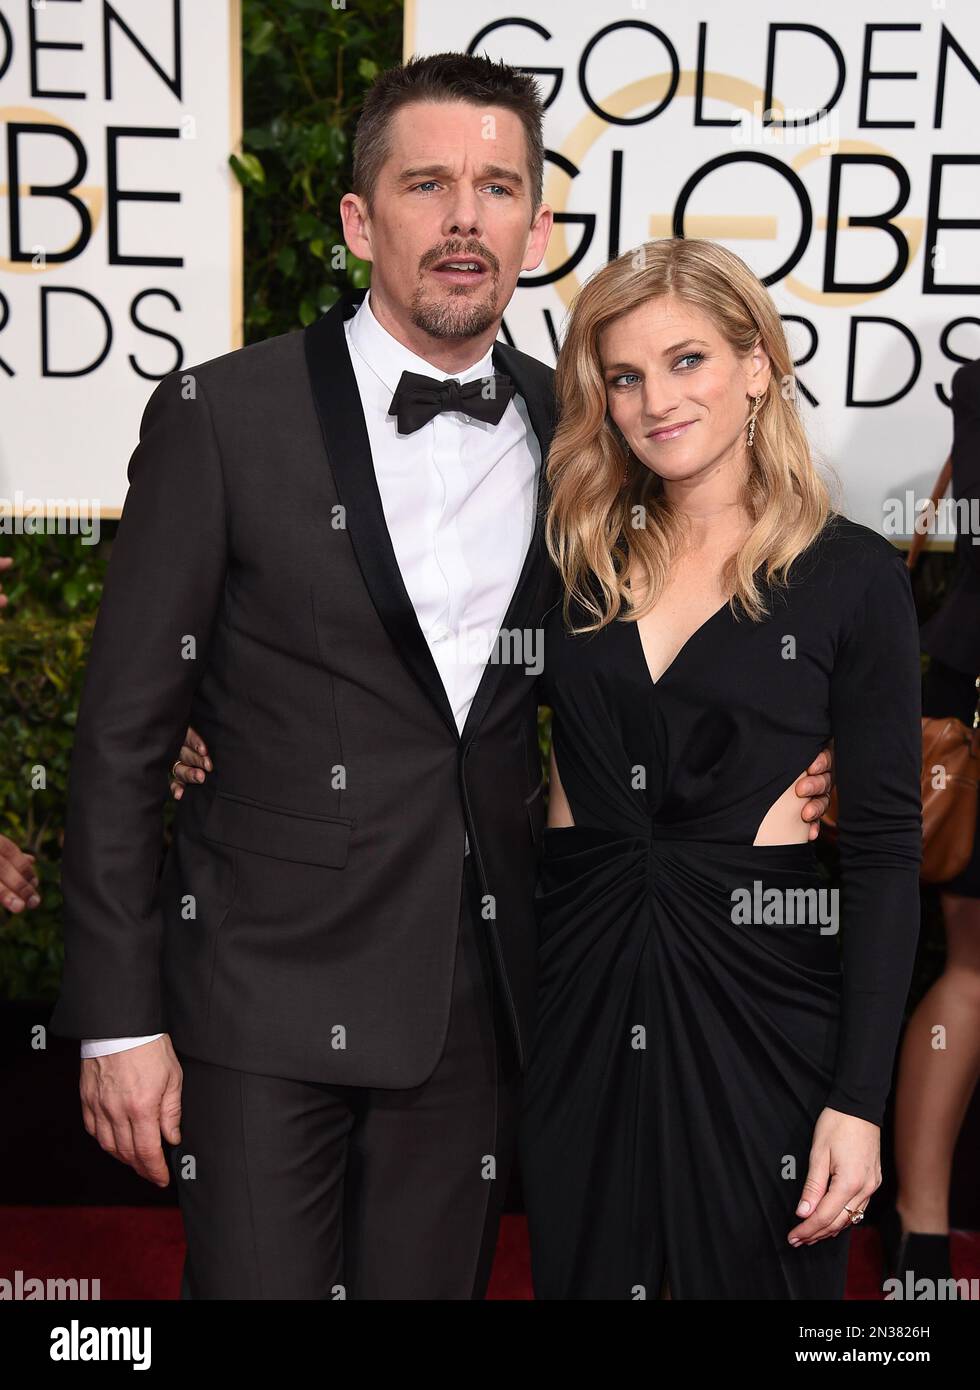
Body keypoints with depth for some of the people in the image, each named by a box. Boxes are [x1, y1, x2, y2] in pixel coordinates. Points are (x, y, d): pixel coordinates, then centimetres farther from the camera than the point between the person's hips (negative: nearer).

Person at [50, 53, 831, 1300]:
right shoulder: (222, 416, -6)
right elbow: (124, 736, -6)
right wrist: (120, 1017, -8)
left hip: (484, 996, 4)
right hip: (271, 994, -3)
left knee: (431, 1284, 16)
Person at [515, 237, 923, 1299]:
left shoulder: (851, 574, -5)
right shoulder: (577, 556, 5)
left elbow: (885, 850, -6)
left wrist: (858, 1100, -10)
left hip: (758, 987, -3)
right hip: (575, 984, 3)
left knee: (757, 1270, 12)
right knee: (583, 1270, 16)